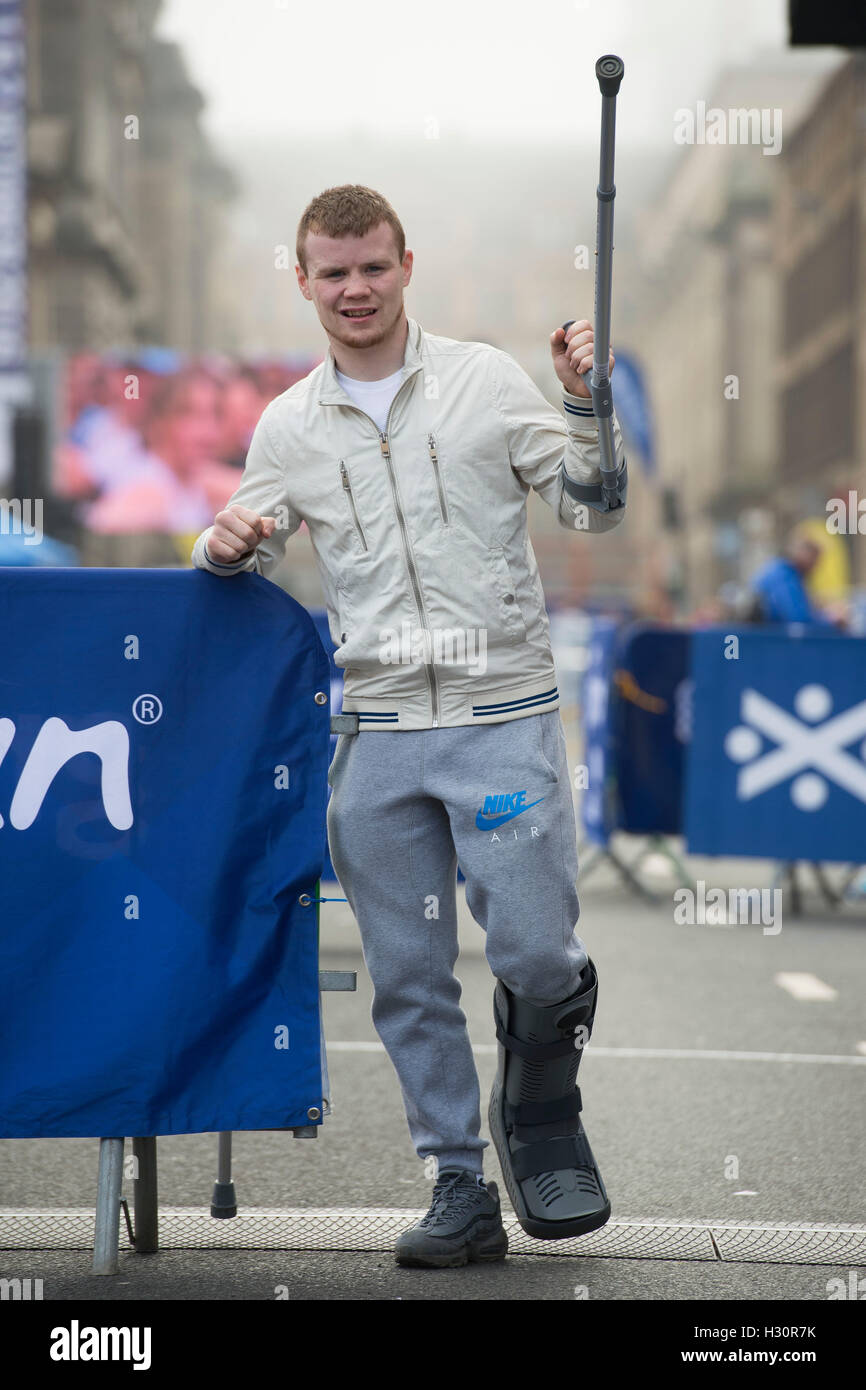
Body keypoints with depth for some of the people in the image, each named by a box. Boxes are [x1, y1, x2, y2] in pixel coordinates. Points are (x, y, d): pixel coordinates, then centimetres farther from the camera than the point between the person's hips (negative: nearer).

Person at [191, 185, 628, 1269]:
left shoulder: (485, 380, 4)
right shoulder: (286, 427, 11)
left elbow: (592, 508, 3)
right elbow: (245, 566, 15)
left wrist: (586, 404, -12)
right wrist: (225, 546, -7)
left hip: (501, 715, -2)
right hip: (375, 734, 3)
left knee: (535, 954, -9)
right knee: (408, 978, 5)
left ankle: (539, 1107, 22)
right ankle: (460, 1190, 17)